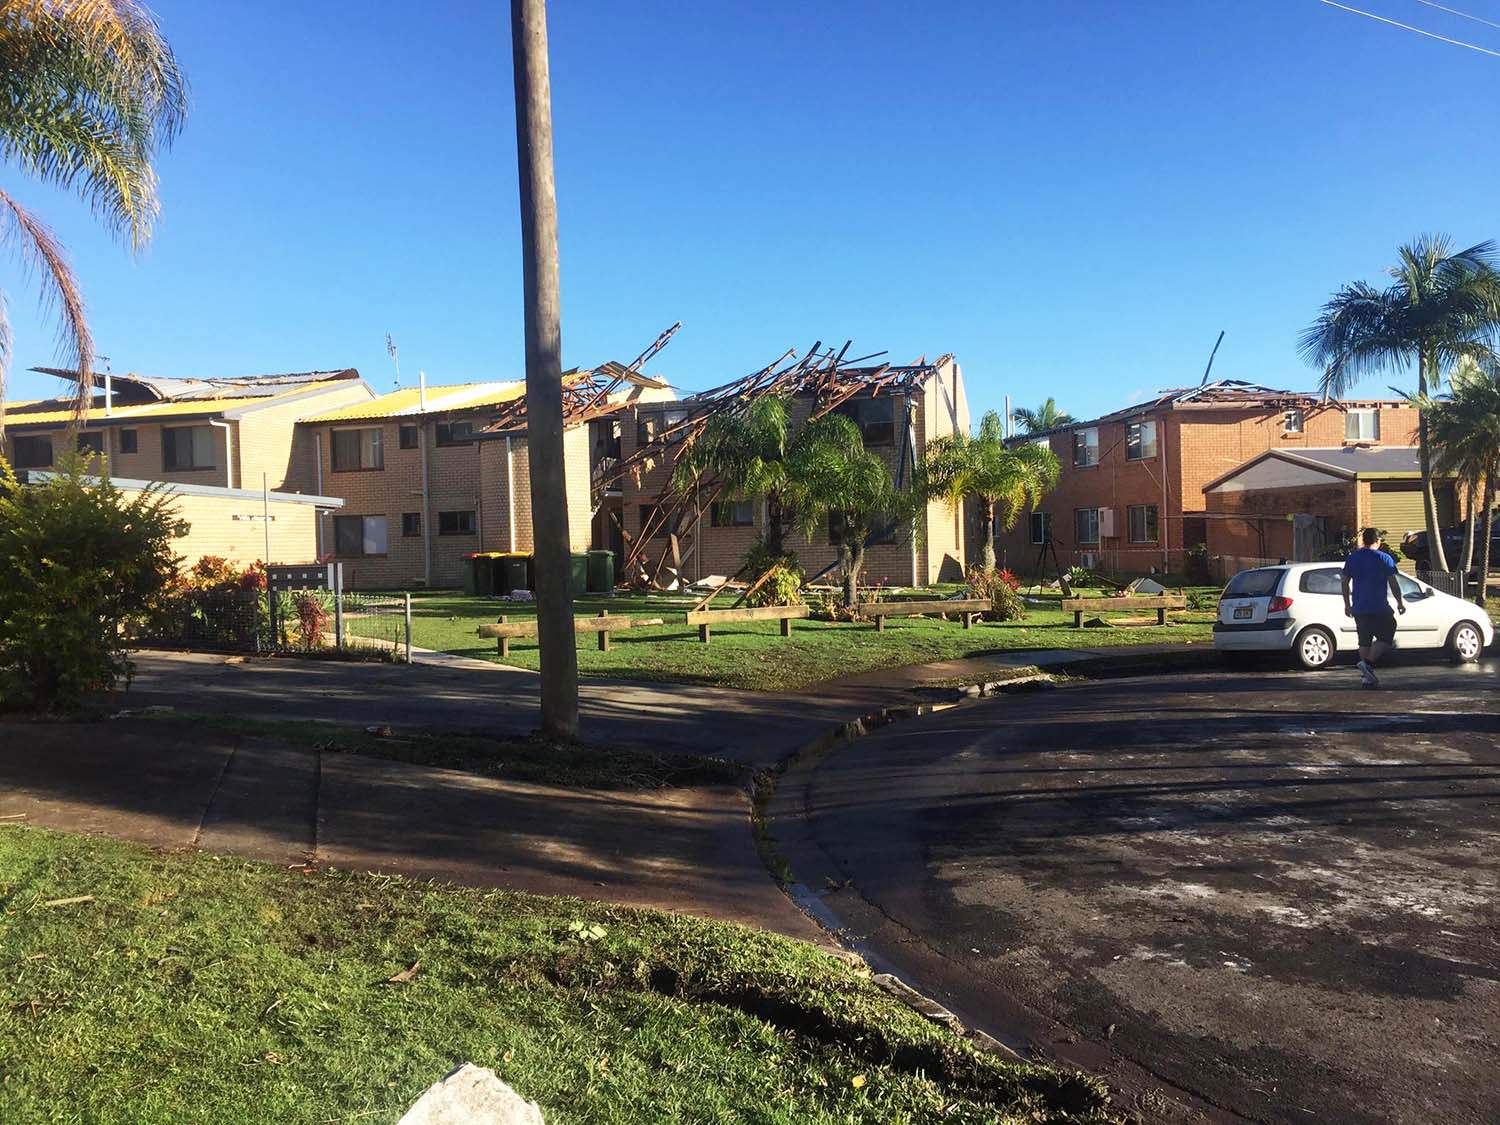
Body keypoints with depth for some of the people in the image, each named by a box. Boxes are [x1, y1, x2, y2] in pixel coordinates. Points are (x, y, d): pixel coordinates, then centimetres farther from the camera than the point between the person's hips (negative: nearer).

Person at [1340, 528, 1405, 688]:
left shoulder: (1352, 558, 9)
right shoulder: (1384, 558, -4)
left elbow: (1344, 581, 11)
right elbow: (1393, 583, -6)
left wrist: (1347, 604, 18)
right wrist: (1400, 602, 5)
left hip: (1358, 608, 5)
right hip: (1379, 608, -5)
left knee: (1364, 641, 10)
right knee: (1385, 638, 4)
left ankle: (1367, 677, 10)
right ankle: (1368, 663, -16)